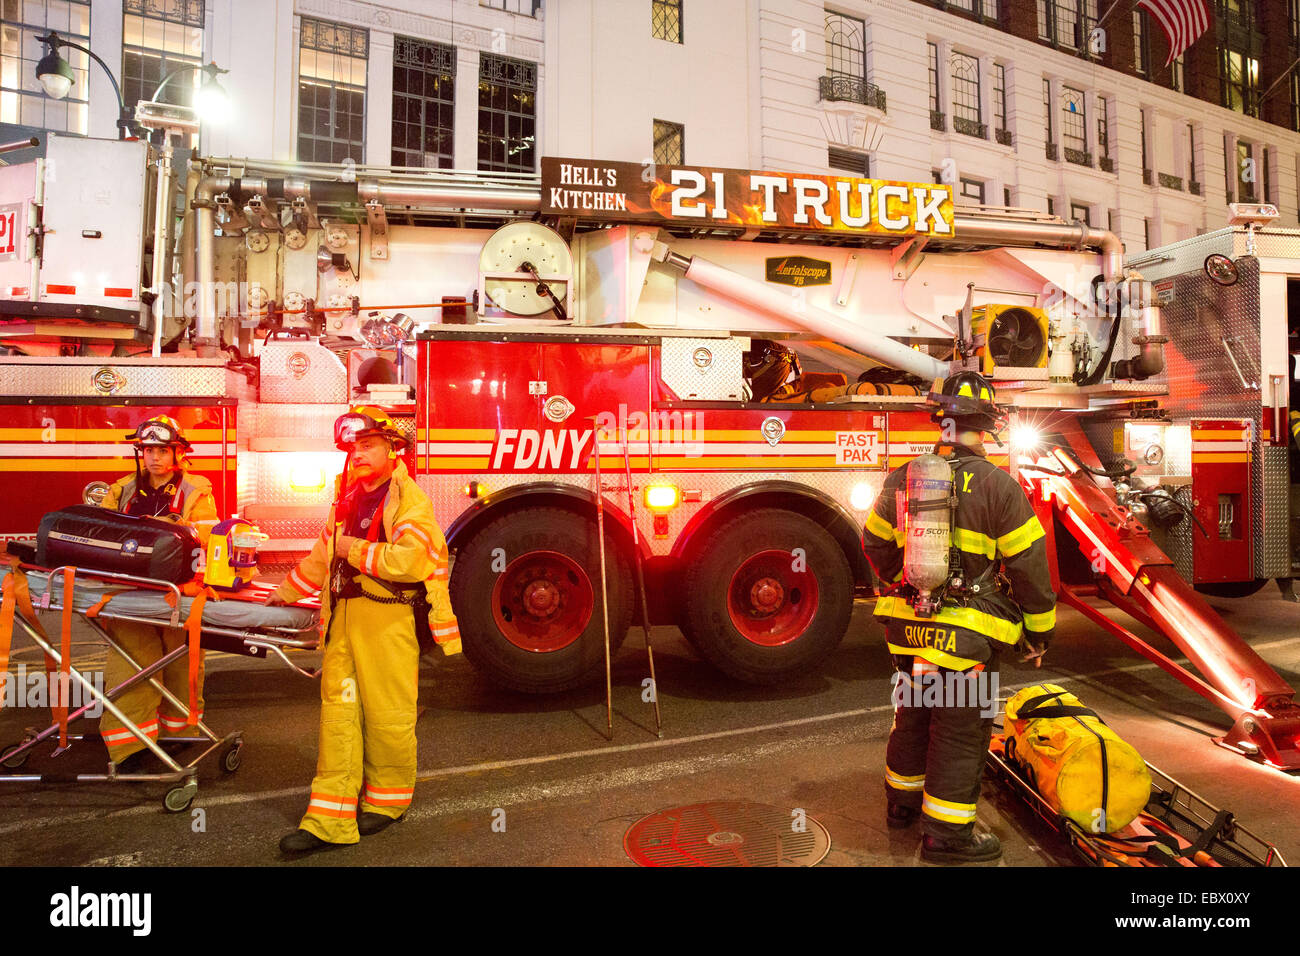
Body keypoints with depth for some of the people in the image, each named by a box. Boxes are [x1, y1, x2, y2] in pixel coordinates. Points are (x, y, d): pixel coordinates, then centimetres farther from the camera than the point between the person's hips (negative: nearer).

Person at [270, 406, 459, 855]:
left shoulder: (409, 501, -7)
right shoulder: (349, 500, 19)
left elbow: (410, 560, -22)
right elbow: (321, 556, 30)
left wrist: (355, 548, -12)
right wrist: (283, 593, 33)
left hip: (389, 620, -7)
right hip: (345, 616, 7)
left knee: (388, 715, 2)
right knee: (338, 711, 5)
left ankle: (387, 801, 22)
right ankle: (330, 821, 9)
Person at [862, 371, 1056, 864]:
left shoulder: (902, 479, 2)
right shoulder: (997, 485, -13)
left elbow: (876, 544, 12)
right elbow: (1028, 564, -9)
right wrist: (1040, 628, 3)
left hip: (907, 625, 6)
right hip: (965, 633, -6)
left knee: (913, 715, 22)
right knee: (959, 731, 7)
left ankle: (902, 802, 39)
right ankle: (946, 834, 18)